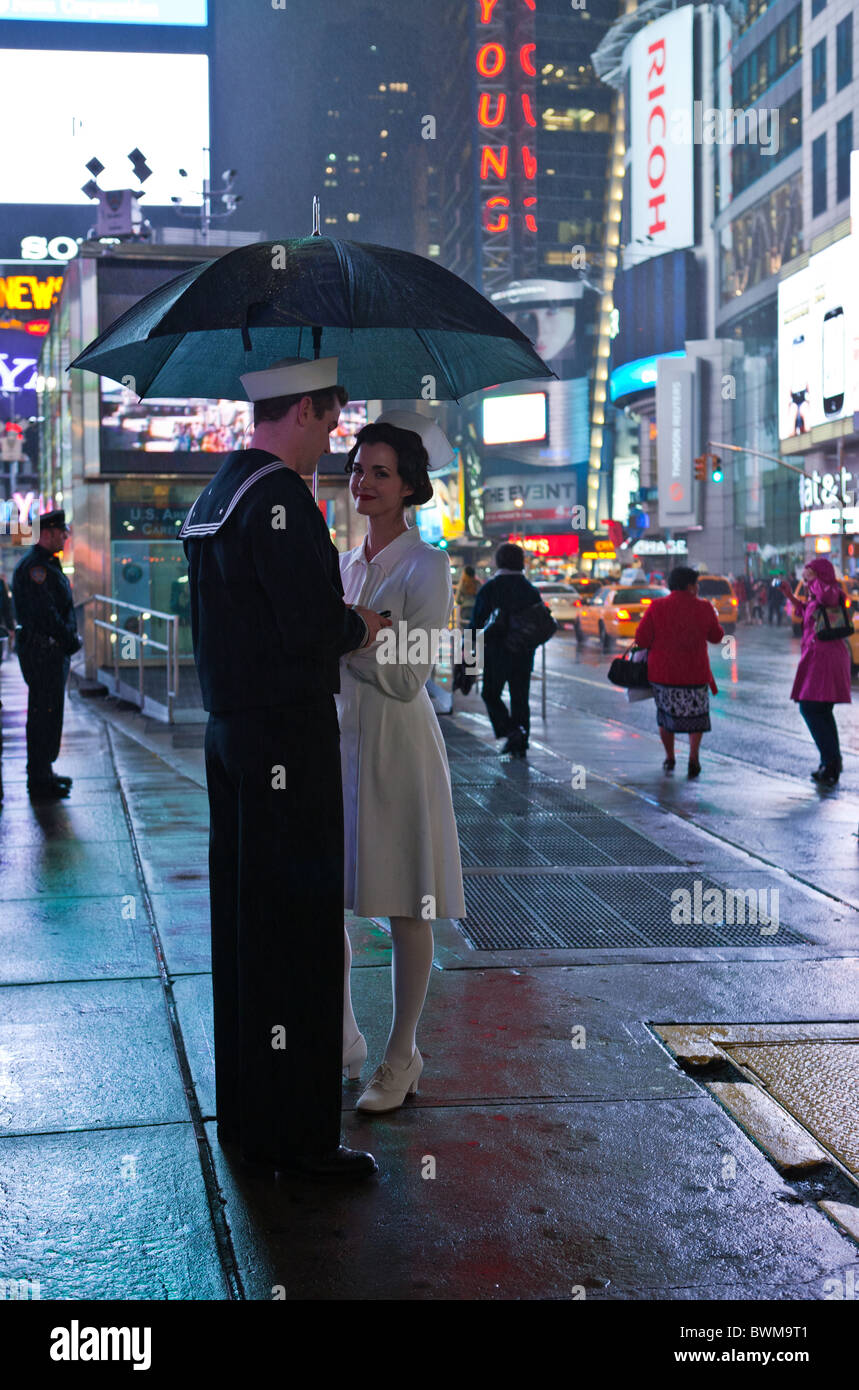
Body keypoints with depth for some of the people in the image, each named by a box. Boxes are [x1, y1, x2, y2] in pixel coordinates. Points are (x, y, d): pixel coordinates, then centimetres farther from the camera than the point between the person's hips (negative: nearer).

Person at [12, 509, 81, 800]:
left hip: (53, 649, 11)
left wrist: (70, 639, 8)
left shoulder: (47, 564, 18)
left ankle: (43, 773, 26)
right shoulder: (34, 565, -16)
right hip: (42, 651, -11)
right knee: (44, 714, -6)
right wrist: (71, 641, -15)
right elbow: (45, 612, -21)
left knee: (49, 713, 17)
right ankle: (40, 781, -1)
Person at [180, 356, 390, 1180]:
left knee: (242, 922, 15)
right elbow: (313, 625, -22)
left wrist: (335, 619, 13)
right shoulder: (280, 494, -16)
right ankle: (295, 1134, 6)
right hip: (286, 737, -10)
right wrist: (360, 627, -2)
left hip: (230, 733, 10)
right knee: (298, 926, -3)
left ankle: (245, 1115, 26)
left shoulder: (215, 494, 15)